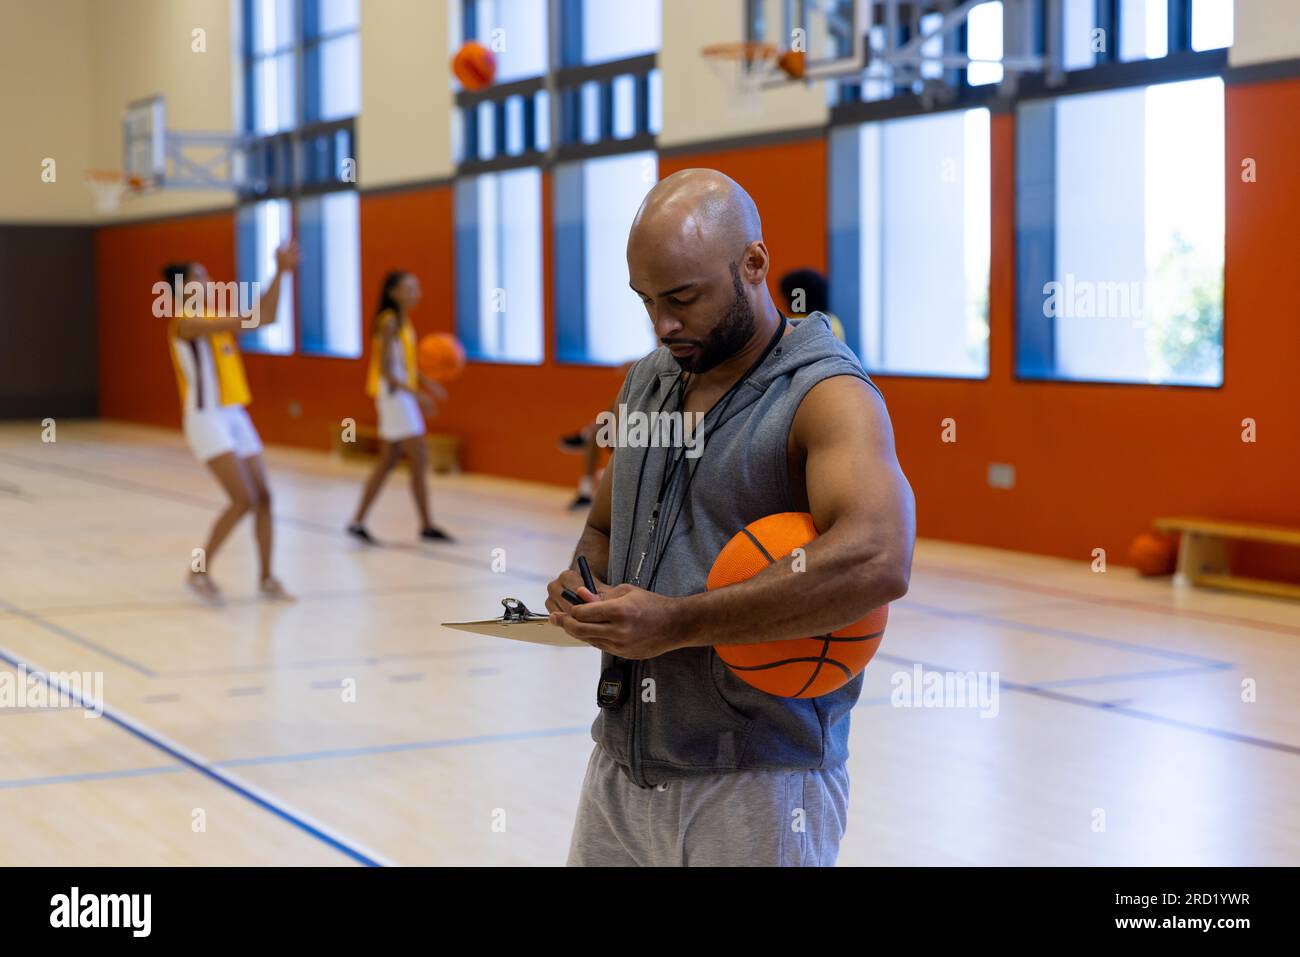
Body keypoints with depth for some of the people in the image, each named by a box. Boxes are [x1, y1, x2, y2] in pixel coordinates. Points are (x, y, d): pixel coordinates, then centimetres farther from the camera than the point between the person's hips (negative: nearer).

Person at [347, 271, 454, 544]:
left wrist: (428, 384, 5)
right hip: (394, 396, -10)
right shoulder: (389, 322, -14)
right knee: (420, 459, -7)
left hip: (404, 396, 10)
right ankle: (427, 526, 0)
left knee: (389, 462, 11)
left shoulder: (403, 322, 13)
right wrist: (417, 394, -25)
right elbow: (386, 370, -20)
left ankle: (358, 522, 14)